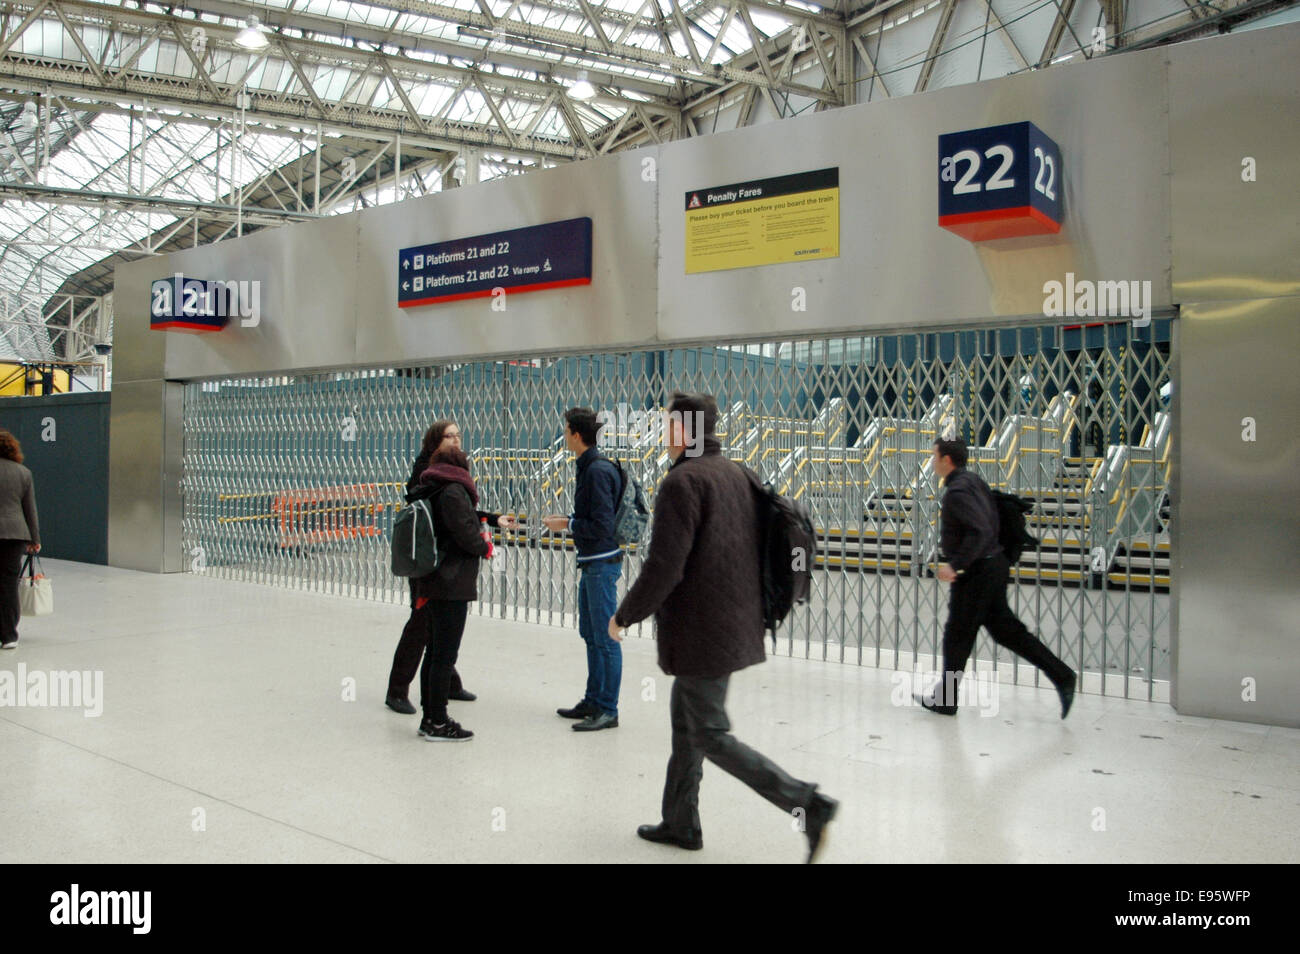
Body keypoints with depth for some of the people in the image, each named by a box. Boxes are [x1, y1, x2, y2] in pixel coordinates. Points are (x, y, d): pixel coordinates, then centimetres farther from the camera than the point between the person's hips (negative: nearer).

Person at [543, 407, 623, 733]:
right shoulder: (588, 467, 12)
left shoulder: (599, 471, -19)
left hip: (602, 564, -10)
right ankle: (593, 701, 29)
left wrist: (566, 524, -12)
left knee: (606, 638, -3)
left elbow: (601, 526, -22)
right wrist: (567, 521, 9)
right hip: (590, 563, 10)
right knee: (590, 636, 17)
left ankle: (608, 710, 5)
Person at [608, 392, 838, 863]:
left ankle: (806, 802, -6)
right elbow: (753, 549, 16)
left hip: (700, 631, -9)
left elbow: (663, 567, -22)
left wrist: (624, 615, -8)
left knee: (710, 735, 0)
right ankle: (680, 823, 30)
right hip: (735, 624, 9)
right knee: (685, 720, 20)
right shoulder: (736, 475, 10)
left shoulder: (682, 481, -18)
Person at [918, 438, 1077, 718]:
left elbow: (980, 531, -30)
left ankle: (945, 700, 16)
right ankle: (1062, 676, 12)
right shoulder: (974, 480, 10)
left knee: (957, 636, 4)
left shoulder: (957, 492, -20)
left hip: (977, 572, -9)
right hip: (994, 564, 9)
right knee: (1006, 630, 14)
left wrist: (955, 565, -28)